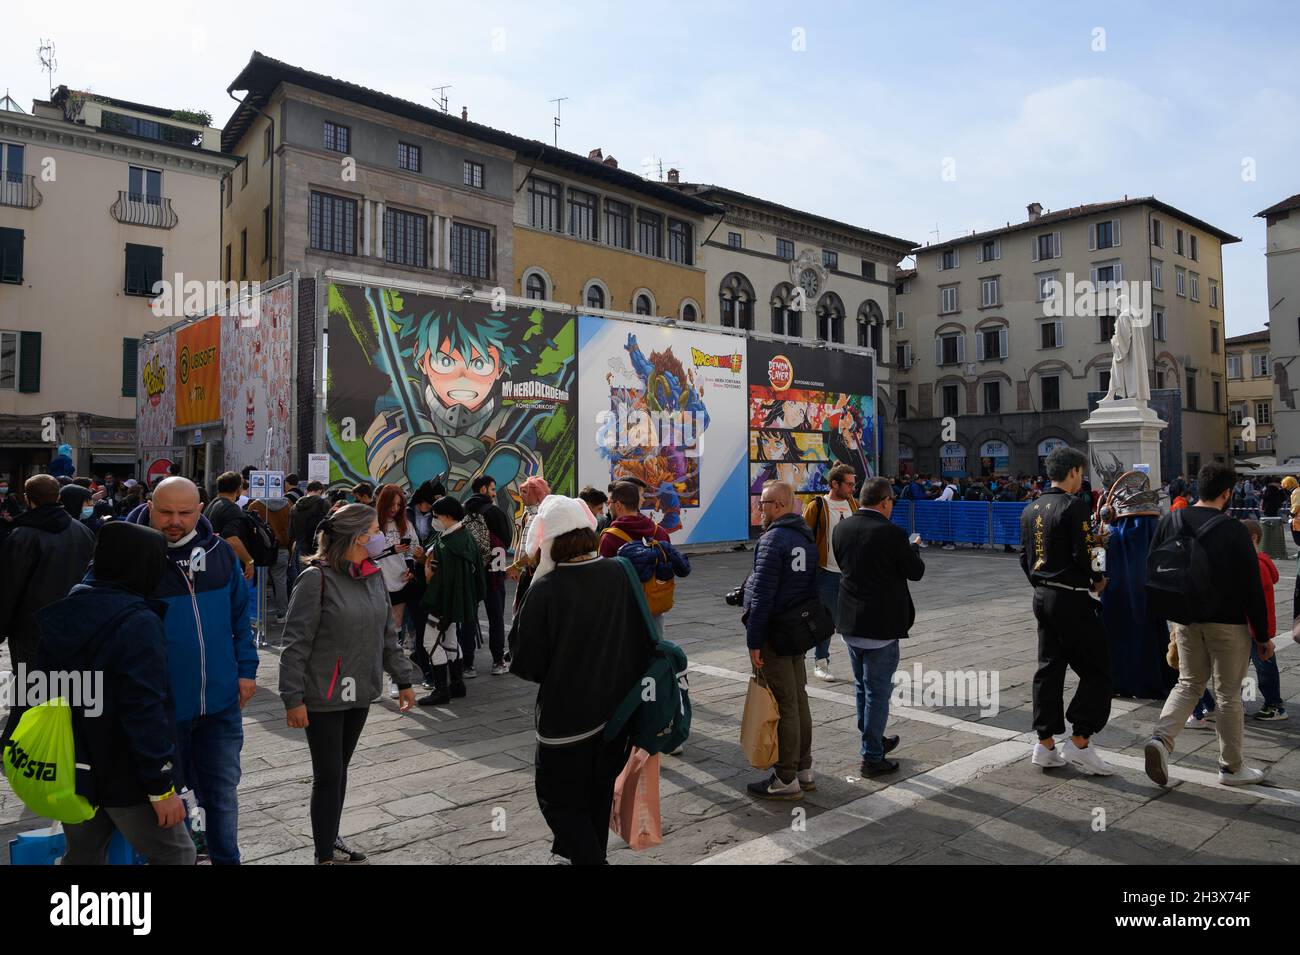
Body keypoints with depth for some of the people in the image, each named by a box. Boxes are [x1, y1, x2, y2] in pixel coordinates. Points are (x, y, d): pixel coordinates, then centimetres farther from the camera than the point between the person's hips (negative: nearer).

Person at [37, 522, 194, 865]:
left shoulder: (62, 613, 2)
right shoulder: (137, 622, -23)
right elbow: (145, 711, -25)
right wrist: (161, 786, -19)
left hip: (71, 769, 8)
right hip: (124, 776, -8)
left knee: (83, 855, 21)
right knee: (175, 855, 7)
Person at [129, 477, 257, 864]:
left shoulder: (220, 552, 0)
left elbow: (240, 614, 10)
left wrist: (246, 669, 6)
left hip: (221, 701, 3)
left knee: (222, 789, 15)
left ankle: (226, 859, 32)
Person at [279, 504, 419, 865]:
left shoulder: (374, 574, 3)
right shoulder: (317, 578, -17)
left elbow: (387, 633, 11)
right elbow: (296, 643, -15)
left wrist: (403, 680, 13)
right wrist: (293, 698, -16)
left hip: (360, 692, 6)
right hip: (324, 696, -6)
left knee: (340, 769, 19)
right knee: (329, 776, 4)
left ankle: (331, 839, 37)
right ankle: (324, 856, 21)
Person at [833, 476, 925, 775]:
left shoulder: (840, 529, -1)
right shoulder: (892, 533, -18)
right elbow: (916, 571, -8)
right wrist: (912, 548, 13)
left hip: (850, 623, 6)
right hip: (881, 625, -6)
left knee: (862, 687, 21)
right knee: (878, 691, 6)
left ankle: (874, 741, 38)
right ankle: (872, 757, 14)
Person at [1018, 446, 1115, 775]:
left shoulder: (1030, 510, 11)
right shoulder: (1074, 506, -13)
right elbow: (1082, 555, -18)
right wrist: (1097, 580, -1)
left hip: (1042, 597, 8)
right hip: (1071, 598, -8)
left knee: (1049, 668, 12)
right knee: (1097, 668, 2)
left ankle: (1045, 744, 16)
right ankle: (1080, 742, 1)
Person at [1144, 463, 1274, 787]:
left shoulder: (1170, 522, -2)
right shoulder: (1234, 531, -15)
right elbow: (1253, 588, -11)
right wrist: (1263, 636, -1)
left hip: (1186, 620, 4)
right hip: (1228, 623, -4)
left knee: (1189, 684, 16)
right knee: (1228, 694, 9)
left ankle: (1160, 738, -5)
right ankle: (1231, 767, 22)